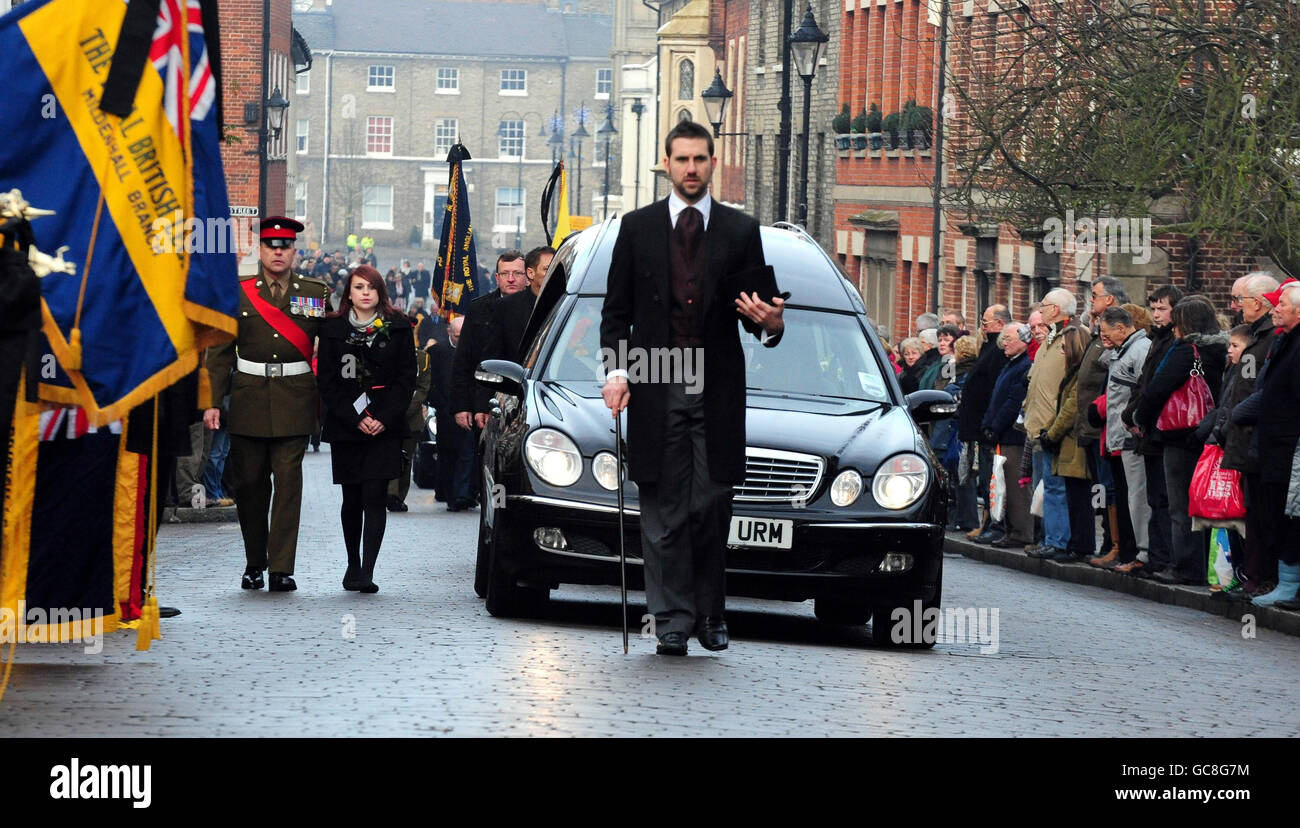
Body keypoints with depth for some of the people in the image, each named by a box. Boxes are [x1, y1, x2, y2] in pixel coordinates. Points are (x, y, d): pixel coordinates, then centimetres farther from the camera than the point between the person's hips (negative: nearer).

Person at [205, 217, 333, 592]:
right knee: (248, 483, 5)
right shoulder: (238, 294, 6)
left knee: (288, 481, -7)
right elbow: (220, 351, 5)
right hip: (248, 400, 1)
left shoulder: (316, 293, 7)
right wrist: (212, 401, -3)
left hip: (295, 401, -1)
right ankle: (254, 563, 19)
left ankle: (281, 568, -6)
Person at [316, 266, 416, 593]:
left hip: (385, 427, -1)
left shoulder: (398, 328, 5)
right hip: (346, 427, 1)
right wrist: (355, 419, -8)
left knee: (375, 497, -10)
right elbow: (328, 382, 3)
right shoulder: (333, 329, 6)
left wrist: (385, 418, -8)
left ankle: (367, 572, -14)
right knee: (352, 499, 7)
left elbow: (407, 378, 3)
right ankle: (353, 564, 23)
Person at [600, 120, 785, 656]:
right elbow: (616, 310, 9)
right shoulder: (638, 228, 9)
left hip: (717, 391, 0)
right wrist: (616, 370, -4)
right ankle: (673, 623, 0)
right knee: (665, 513, -2)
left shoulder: (741, 231, 9)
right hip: (656, 390, 0)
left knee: (712, 507, -2)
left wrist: (770, 323, -14)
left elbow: (756, 310, 11)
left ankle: (710, 614, 11)